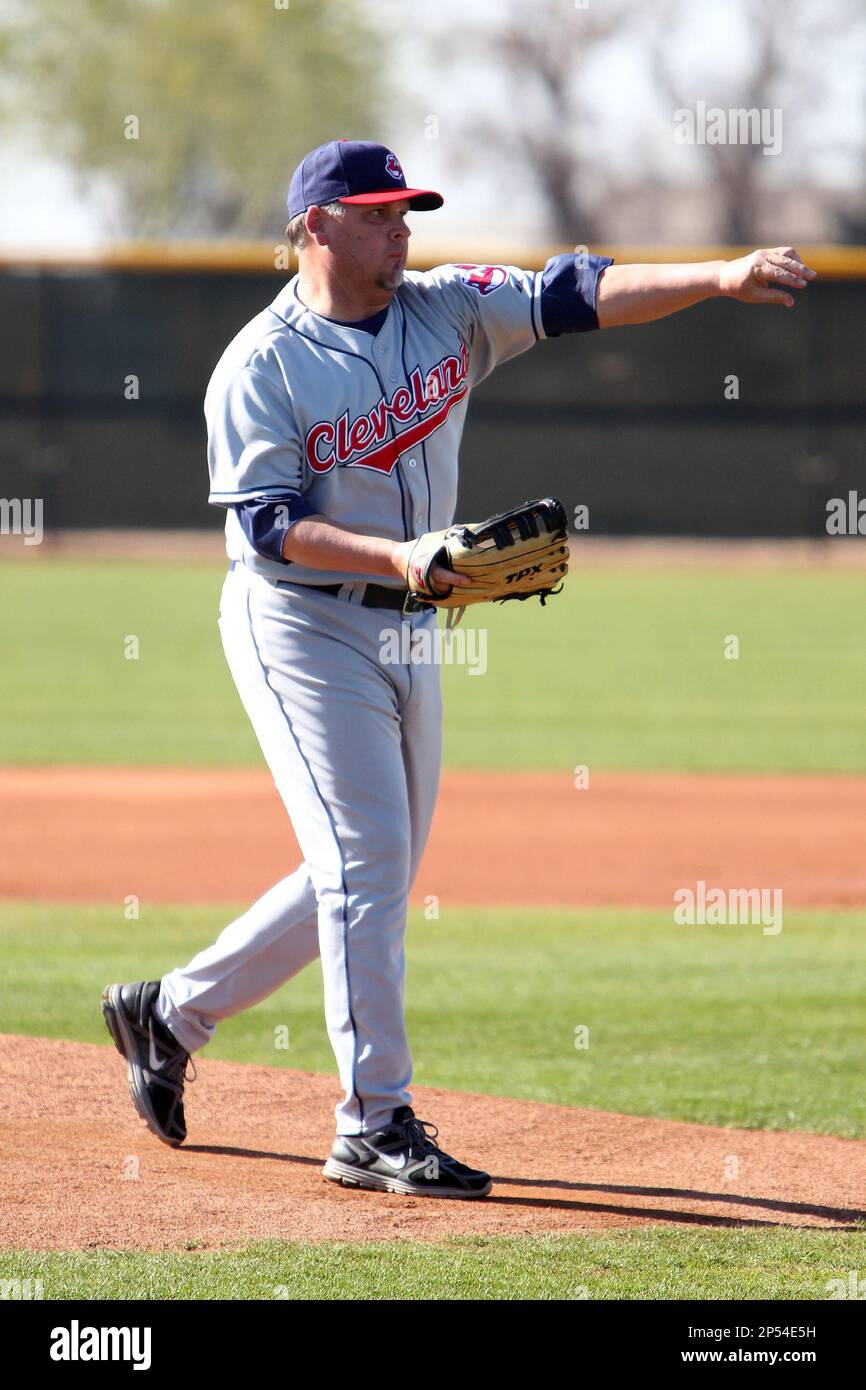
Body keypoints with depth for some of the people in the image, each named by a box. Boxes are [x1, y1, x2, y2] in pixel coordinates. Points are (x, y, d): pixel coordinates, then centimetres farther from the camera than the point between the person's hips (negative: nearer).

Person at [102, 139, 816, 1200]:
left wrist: (722, 277, -21)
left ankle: (170, 1013, 28)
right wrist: (396, 556, -33)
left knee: (371, 875, 12)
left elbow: (575, 295, -8)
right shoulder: (260, 367, -12)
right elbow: (269, 524, -18)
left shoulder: (446, 312, 3)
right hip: (298, 625, -7)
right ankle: (375, 1126, -8)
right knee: (364, 863, -13)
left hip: (407, 632, 7)